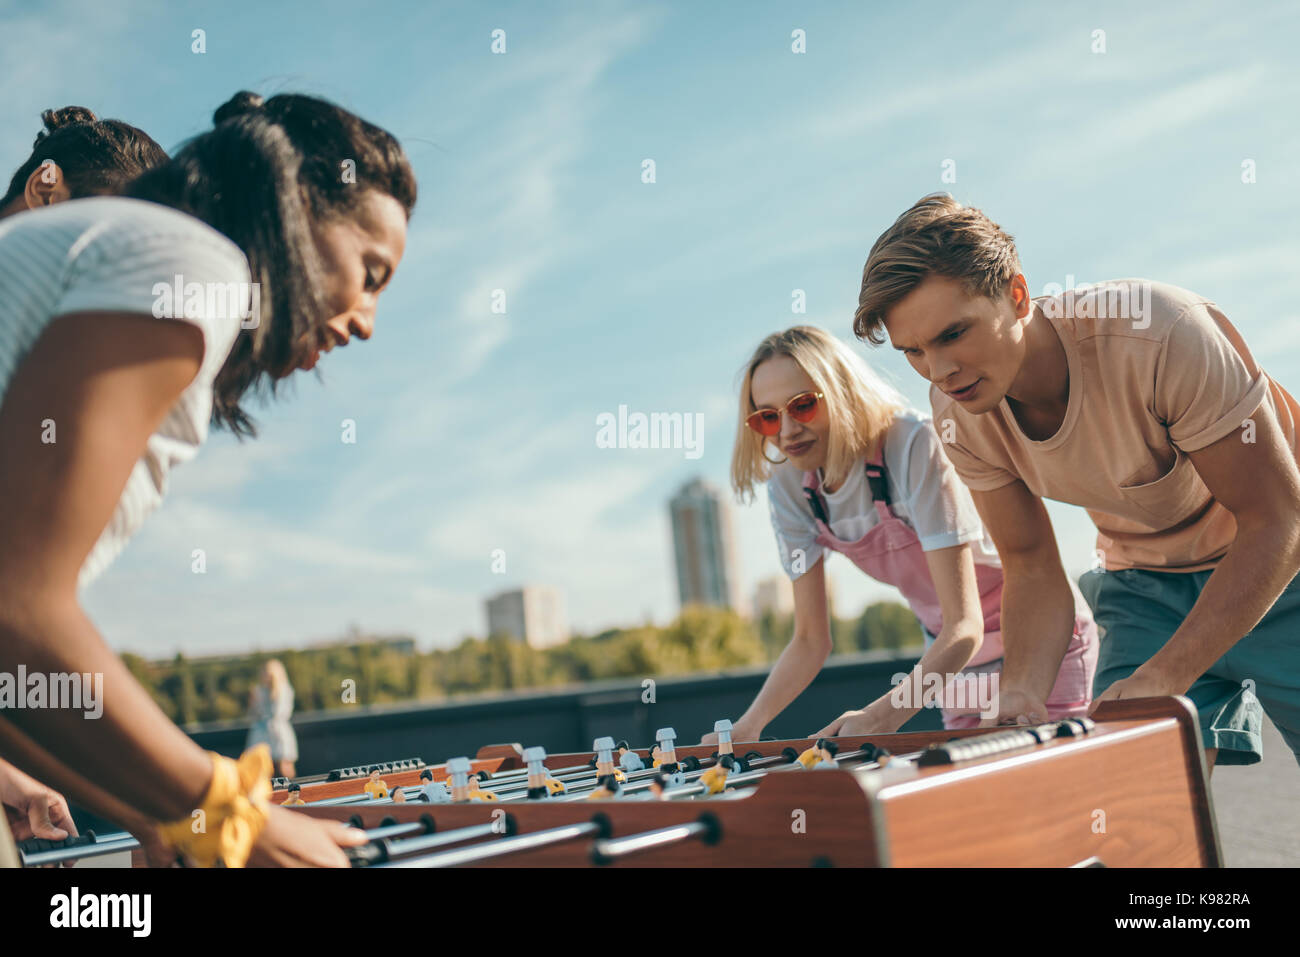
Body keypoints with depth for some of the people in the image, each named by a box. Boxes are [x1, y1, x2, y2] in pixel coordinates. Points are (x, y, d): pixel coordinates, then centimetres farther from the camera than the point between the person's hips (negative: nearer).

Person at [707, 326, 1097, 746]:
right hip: (949, 654, 5)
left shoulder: (914, 446, -30)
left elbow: (965, 624, -33)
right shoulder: (789, 489, -11)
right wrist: (749, 725, -21)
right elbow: (810, 640, -5)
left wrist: (885, 714, -47)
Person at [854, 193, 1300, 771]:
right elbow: (1033, 570, -6)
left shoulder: (1156, 332, -32)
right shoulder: (957, 415, -16)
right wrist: (1021, 696, -25)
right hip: (1144, 586, 3)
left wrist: (1160, 681, -33)